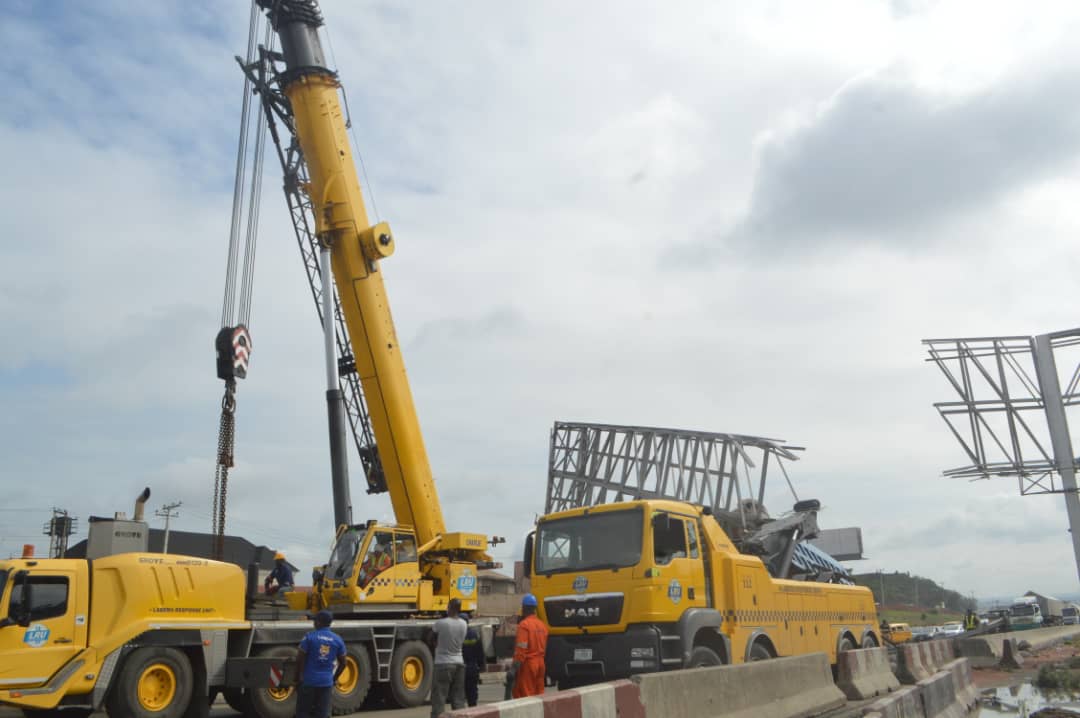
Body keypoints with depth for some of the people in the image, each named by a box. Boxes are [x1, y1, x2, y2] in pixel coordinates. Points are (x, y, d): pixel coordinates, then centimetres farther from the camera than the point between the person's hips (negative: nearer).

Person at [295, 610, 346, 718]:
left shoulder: (310, 637, -8)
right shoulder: (338, 640, 3)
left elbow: (300, 658, -9)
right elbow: (343, 663, 8)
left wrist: (298, 676, 3)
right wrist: (334, 678, 20)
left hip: (308, 681, -3)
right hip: (326, 683, 3)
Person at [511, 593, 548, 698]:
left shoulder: (524, 624, -14)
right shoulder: (542, 624, 10)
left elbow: (521, 649, -19)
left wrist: (514, 668, -18)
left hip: (527, 663, -7)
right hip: (540, 663, 8)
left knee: (522, 695, -3)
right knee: (539, 695, 12)